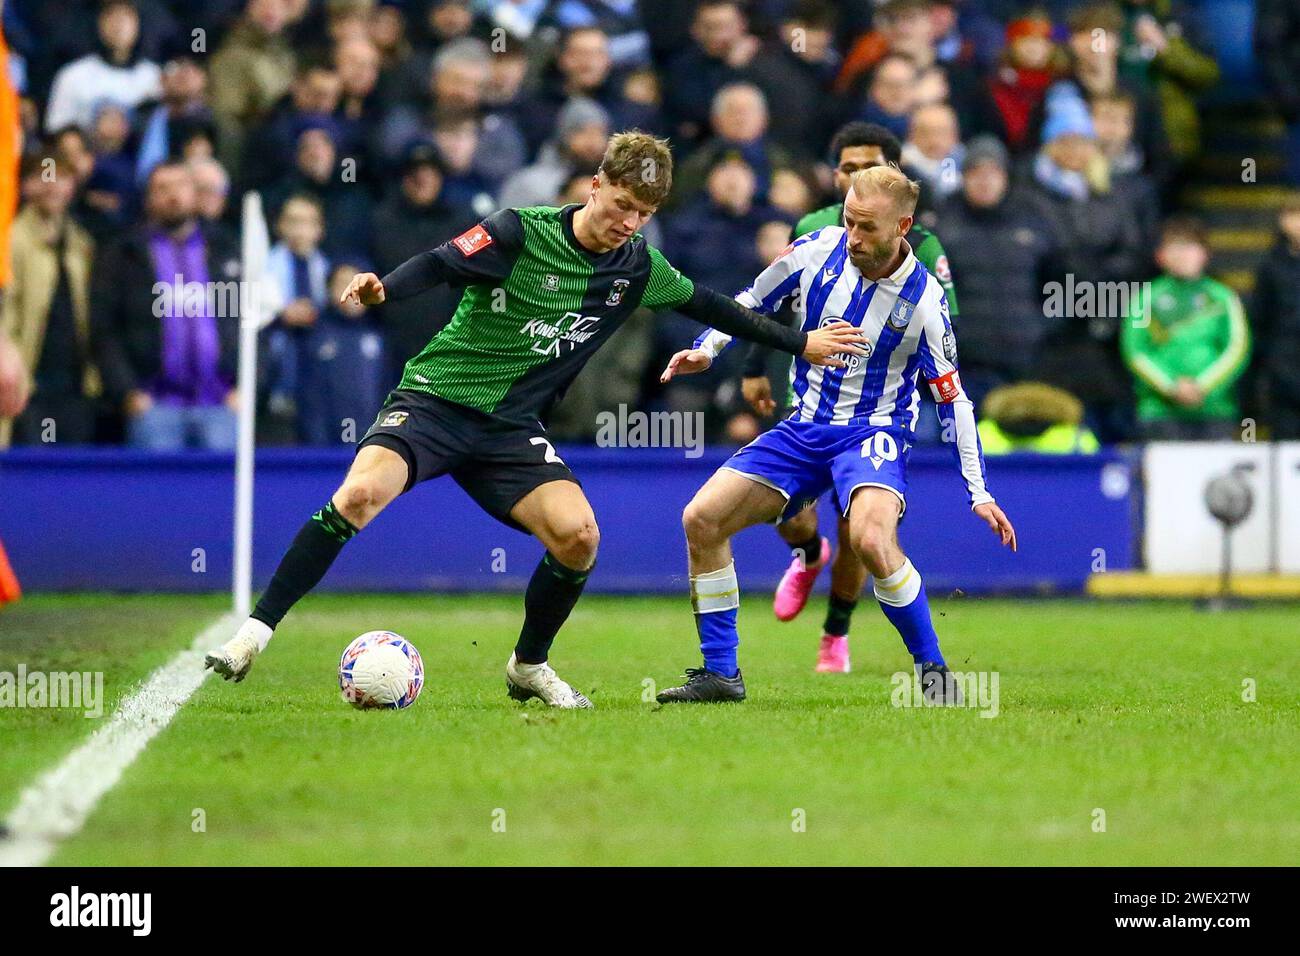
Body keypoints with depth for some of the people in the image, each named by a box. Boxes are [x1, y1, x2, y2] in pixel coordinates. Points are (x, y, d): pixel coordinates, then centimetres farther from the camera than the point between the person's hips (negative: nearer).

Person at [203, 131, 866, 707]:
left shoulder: (638, 268, 5)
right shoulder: (521, 232, -11)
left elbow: (705, 304, 19)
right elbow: (441, 264, -17)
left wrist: (798, 343, 24)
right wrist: (383, 288, -38)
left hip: (512, 427, 4)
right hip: (436, 397, -4)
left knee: (578, 534, -17)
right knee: (361, 493, -29)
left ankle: (529, 666, 9)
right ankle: (255, 632, -21)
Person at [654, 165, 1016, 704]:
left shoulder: (924, 299, -14)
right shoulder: (817, 251, -6)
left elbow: (953, 399, -5)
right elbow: (751, 303, 11)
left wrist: (978, 493, -6)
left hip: (873, 430, -5)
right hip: (804, 429, 5)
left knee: (871, 538, -35)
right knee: (702, 519, -8)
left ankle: (933, 670, -16)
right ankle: (720, 674, 3)